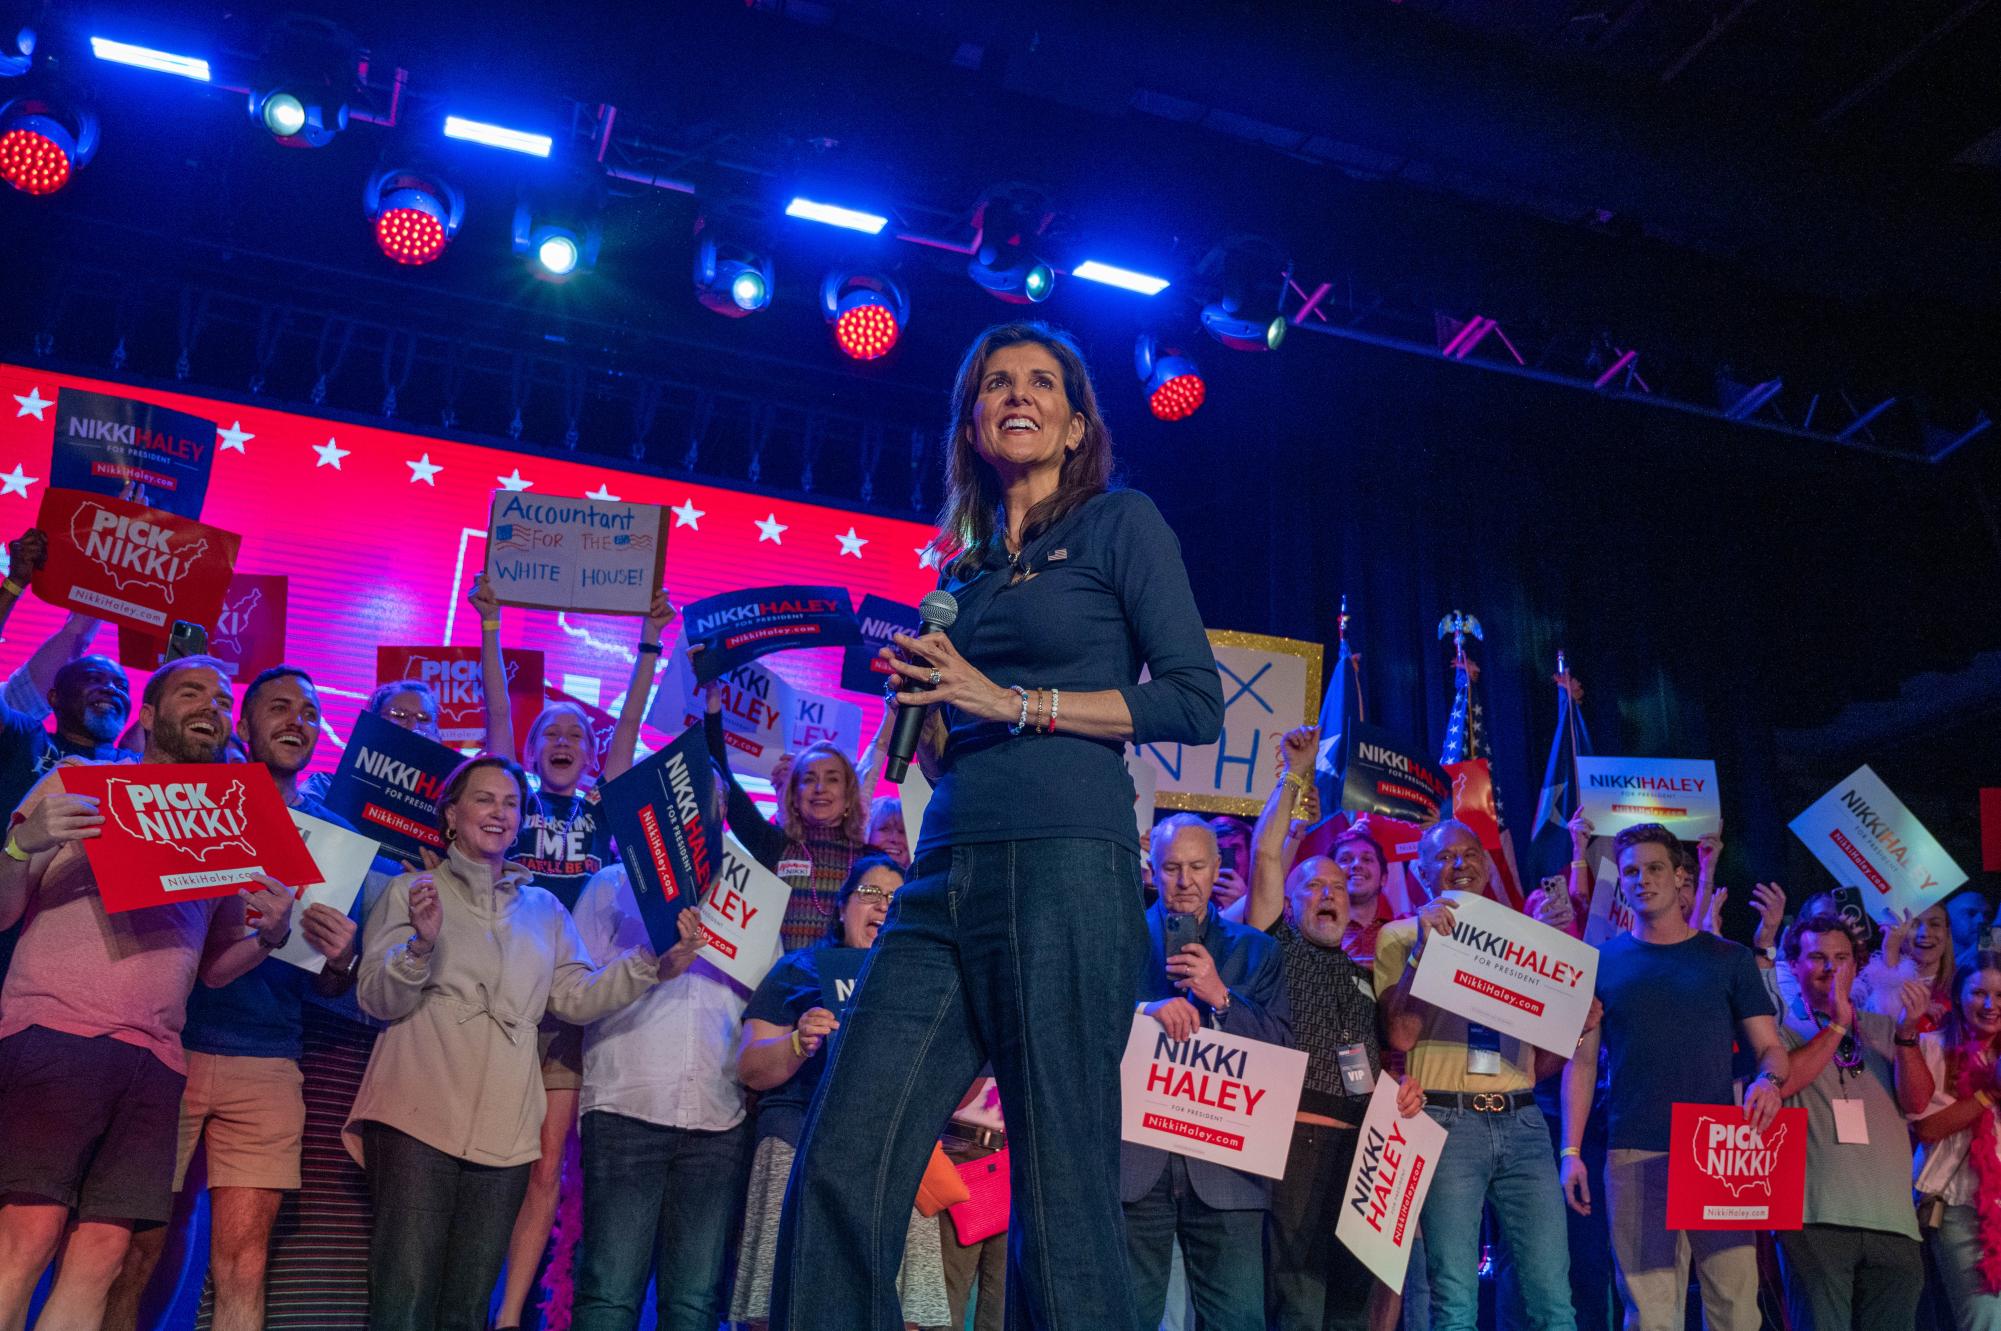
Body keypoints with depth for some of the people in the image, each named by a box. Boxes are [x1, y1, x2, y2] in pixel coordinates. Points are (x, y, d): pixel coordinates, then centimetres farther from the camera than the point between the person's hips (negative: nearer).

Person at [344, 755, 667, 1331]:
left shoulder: (545, 910, 17)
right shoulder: (412, 891, 7)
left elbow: (576, 997, 6)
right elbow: (377, 999, -1)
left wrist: (649, 962, -8)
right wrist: (421, 945, -20)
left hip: (503, 1128, 4)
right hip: (419, 1116, -3)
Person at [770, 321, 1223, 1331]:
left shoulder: (1120, 523, 7)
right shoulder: (964, 565, 23)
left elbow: (1197, 704, -3)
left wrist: (1014, 701, -7)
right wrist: (922, 696, 5)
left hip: (1065, 867, -5)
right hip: (946, 873, 6)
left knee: (1062, 1192, -2)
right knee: (839, 1169, -3)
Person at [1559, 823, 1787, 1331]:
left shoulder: (1728, 959, 10)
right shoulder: (1602, 962, 9)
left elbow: (1770, 1047, 9)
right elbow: (1582, 1062, 8)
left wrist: (1769, 1080, -15)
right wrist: (1571, 1151, -1)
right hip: (1635, 1156, 0)